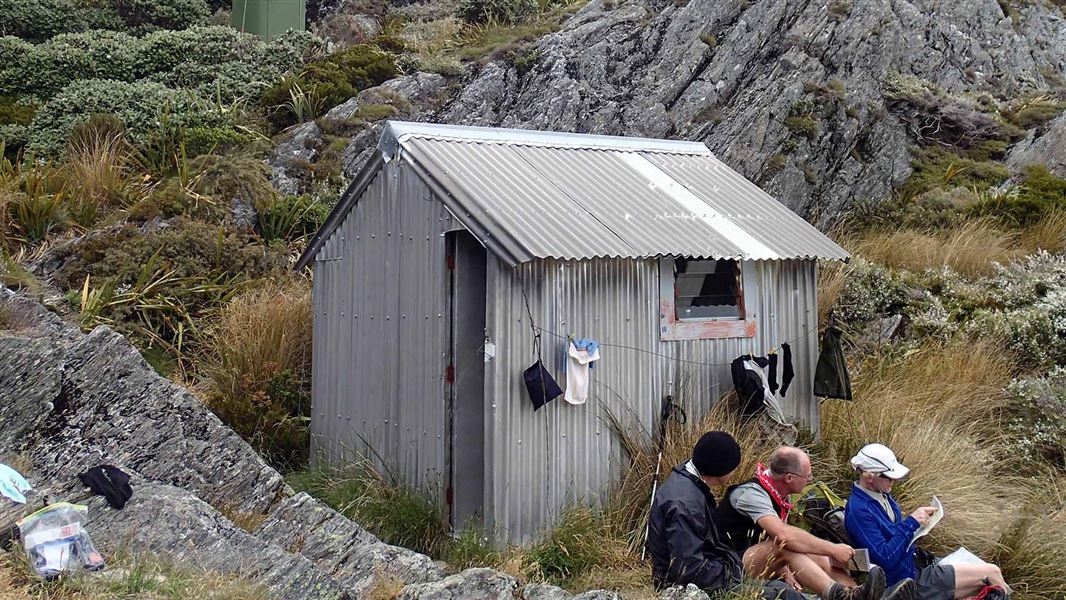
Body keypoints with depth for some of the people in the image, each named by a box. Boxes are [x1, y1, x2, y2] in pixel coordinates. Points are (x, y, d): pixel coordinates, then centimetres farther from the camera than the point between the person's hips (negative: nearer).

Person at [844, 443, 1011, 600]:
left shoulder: (881, 495, 6)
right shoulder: (858, 511, -24)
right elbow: (886, 558, -27)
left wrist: (920, 520, 1)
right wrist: (911, 522, -24)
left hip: (915, 564, 9)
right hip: (909, 580, -9)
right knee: (991, 573, -8)